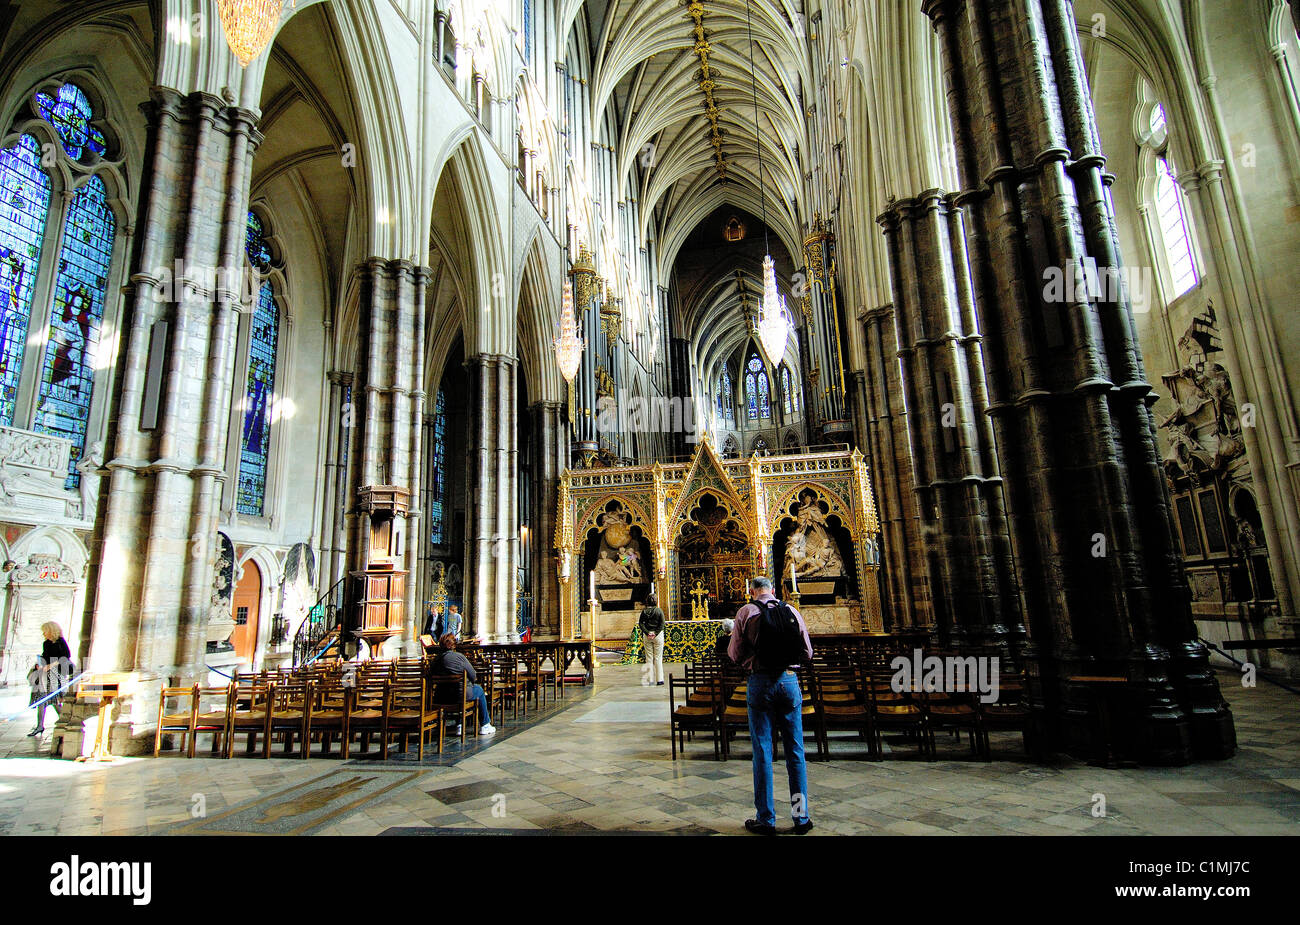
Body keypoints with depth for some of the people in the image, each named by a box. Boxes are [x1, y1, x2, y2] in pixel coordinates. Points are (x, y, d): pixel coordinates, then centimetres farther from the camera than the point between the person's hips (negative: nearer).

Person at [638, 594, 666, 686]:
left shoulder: (644, 611, 1)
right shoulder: (659, 611, -4)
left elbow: (641, 623, -5)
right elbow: (662, 624, -10)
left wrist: (647, 633, -10)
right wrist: (655, 633, -11)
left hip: (647, 636, 2)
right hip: (658, 635, -2)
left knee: (649, 658, 8)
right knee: (658, 658, 4)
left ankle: (649, 680, 10)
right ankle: (659, 680, 3)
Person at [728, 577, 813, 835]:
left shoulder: (746, 612, -5)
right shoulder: (791, 611, 3)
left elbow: (734, 654, -4)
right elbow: (807, 653, 6)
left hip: (760, 682, -2)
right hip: (789, 680, 2)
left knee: (762, 752, 6)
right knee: (795, 751, 11)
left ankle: (766, 819, 13)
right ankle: (801, 818, 19)